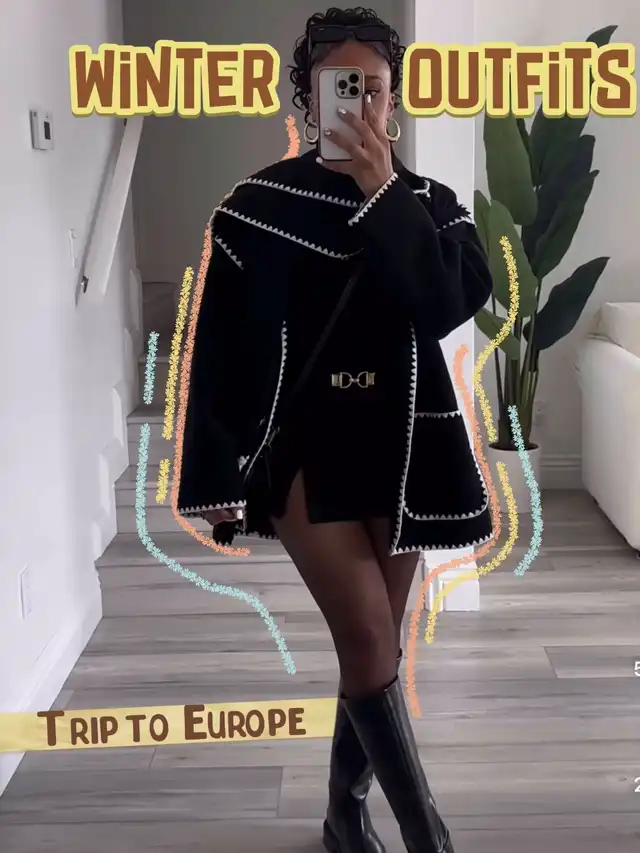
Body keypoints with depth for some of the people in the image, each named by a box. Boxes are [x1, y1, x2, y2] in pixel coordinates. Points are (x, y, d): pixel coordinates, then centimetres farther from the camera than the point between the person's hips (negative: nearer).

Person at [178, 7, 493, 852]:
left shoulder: (430, 203, 5)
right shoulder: (260, 204, -3)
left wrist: (386, 195, -15)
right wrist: (219, 474, -8)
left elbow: (452, 303, -14)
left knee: (371, 642, 10)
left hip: (399, 443, 3)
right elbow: (222, 346, -4)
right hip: (302, 444, -3)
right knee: (371, 640, -10)